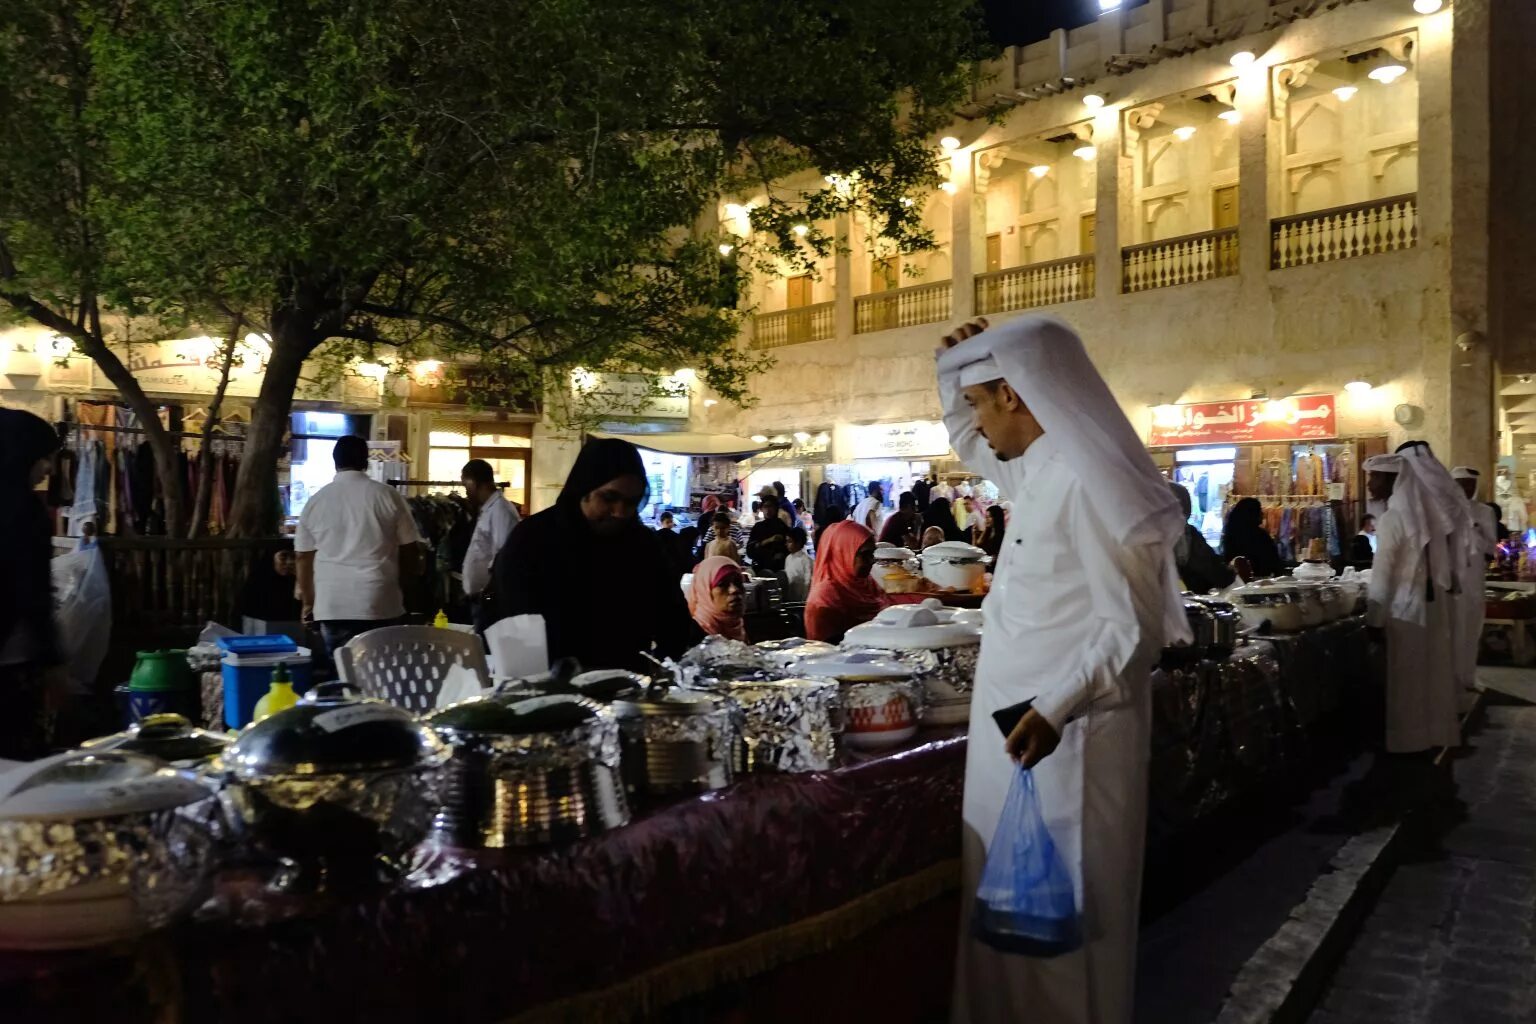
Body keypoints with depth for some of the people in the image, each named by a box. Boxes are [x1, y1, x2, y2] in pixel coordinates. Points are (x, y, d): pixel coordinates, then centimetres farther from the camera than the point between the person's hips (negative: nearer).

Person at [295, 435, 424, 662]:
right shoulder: (389, 495, 0)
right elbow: (410, 550, 3)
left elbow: (304, 557, 11)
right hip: (381, 602, -2)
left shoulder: (315, 501, 6)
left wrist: (308, 602, 23)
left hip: (332, 605, 2)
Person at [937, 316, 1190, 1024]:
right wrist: (954, 368, 14)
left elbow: (1135, 630, -21)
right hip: (1014, 723, 9)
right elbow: (968, 445, 30)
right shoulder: (1038, 468, 9)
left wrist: (1054, 707, -31)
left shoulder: (1090, 481, -19)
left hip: (1062, 734, -9)